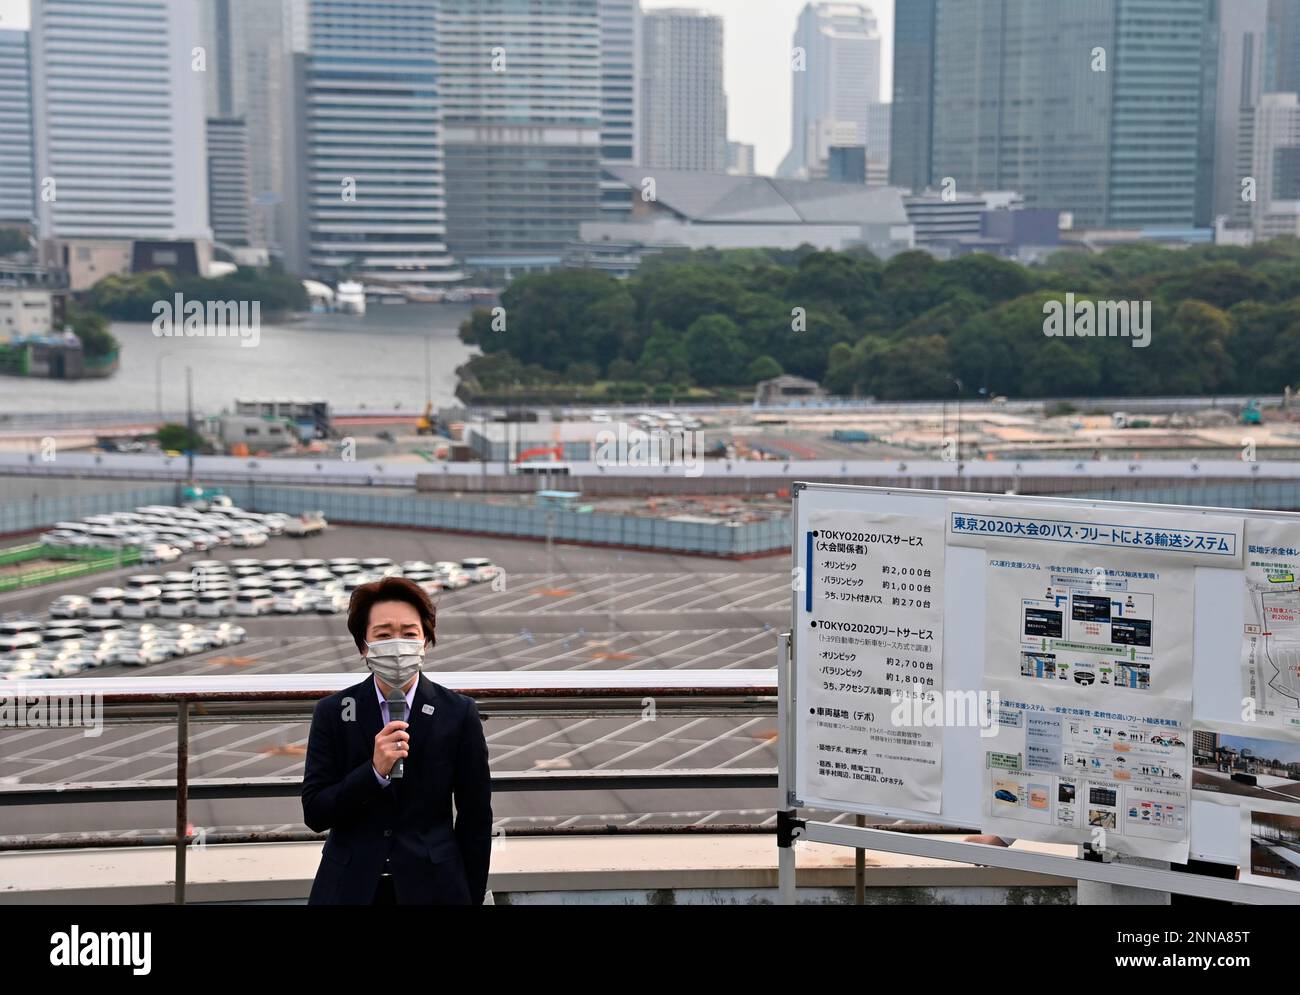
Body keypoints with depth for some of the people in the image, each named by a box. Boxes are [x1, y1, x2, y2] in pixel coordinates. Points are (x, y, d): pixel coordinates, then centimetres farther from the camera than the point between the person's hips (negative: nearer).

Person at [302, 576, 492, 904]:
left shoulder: (459, 713, -5)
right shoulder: (332, 712, -4)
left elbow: (476, 817, -1)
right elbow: (314, 813, -7)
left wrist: (471, 897, 0)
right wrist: (375, 770, -20)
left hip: (432, 886, 0)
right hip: (350, 887, 0)